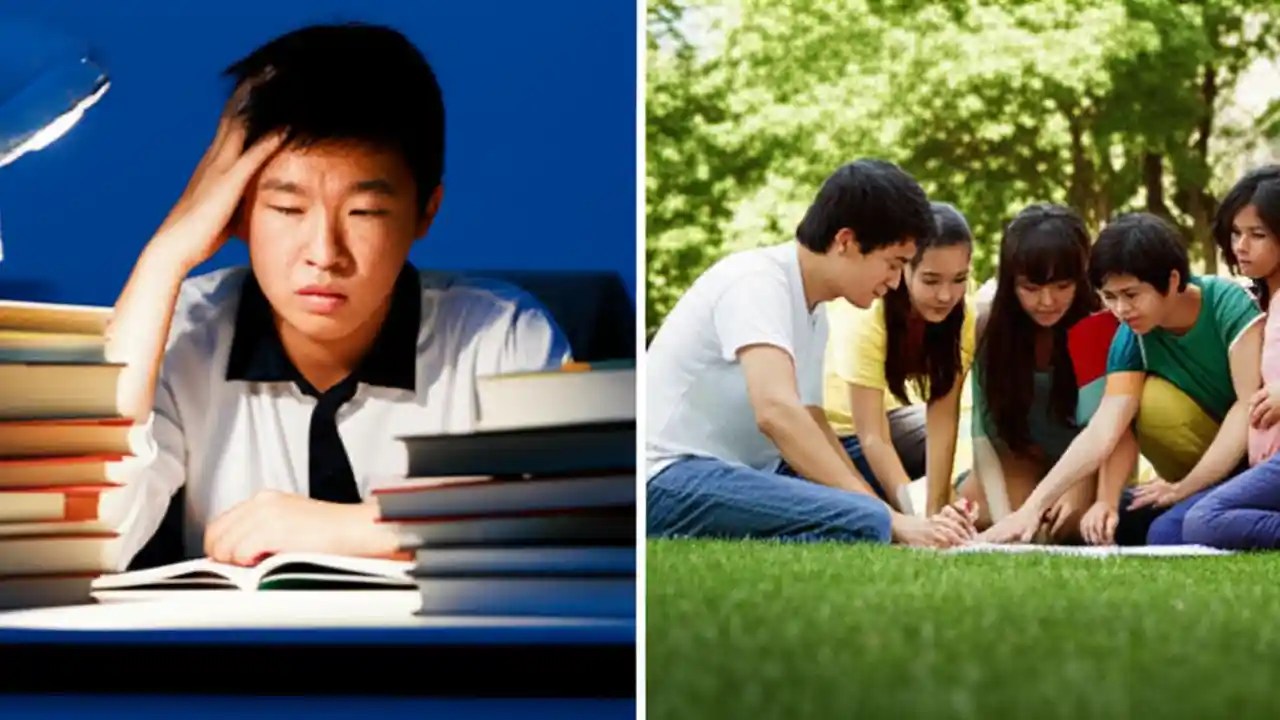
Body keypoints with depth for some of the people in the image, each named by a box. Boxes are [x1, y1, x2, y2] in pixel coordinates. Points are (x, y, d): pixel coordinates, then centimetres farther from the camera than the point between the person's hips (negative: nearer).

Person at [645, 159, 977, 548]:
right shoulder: (757, 281, -14)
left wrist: (892, 512, 1)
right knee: (862, 523, -27)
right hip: (668, 478, -10)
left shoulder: (813, 315, 15)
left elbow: (809, 422, 17)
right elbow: (777, 411, -28)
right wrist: (890, 519, -29)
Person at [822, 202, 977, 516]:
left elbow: (942, 419, -22)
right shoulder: (864, 316, -35)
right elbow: (872, 438, -37)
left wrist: (936, 511, -31)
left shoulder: (963, 315, -21)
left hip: (885, 410, 5)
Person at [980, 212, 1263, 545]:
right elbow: (1101, 432, -16)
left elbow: (1251, 405, -21)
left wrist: (1184, 488, -20)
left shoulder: (1229, 305, -19)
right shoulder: (1132, 339, -7)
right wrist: (1032, 507, -28)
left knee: (1169, 533, -26)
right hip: (1212, 471, 6)